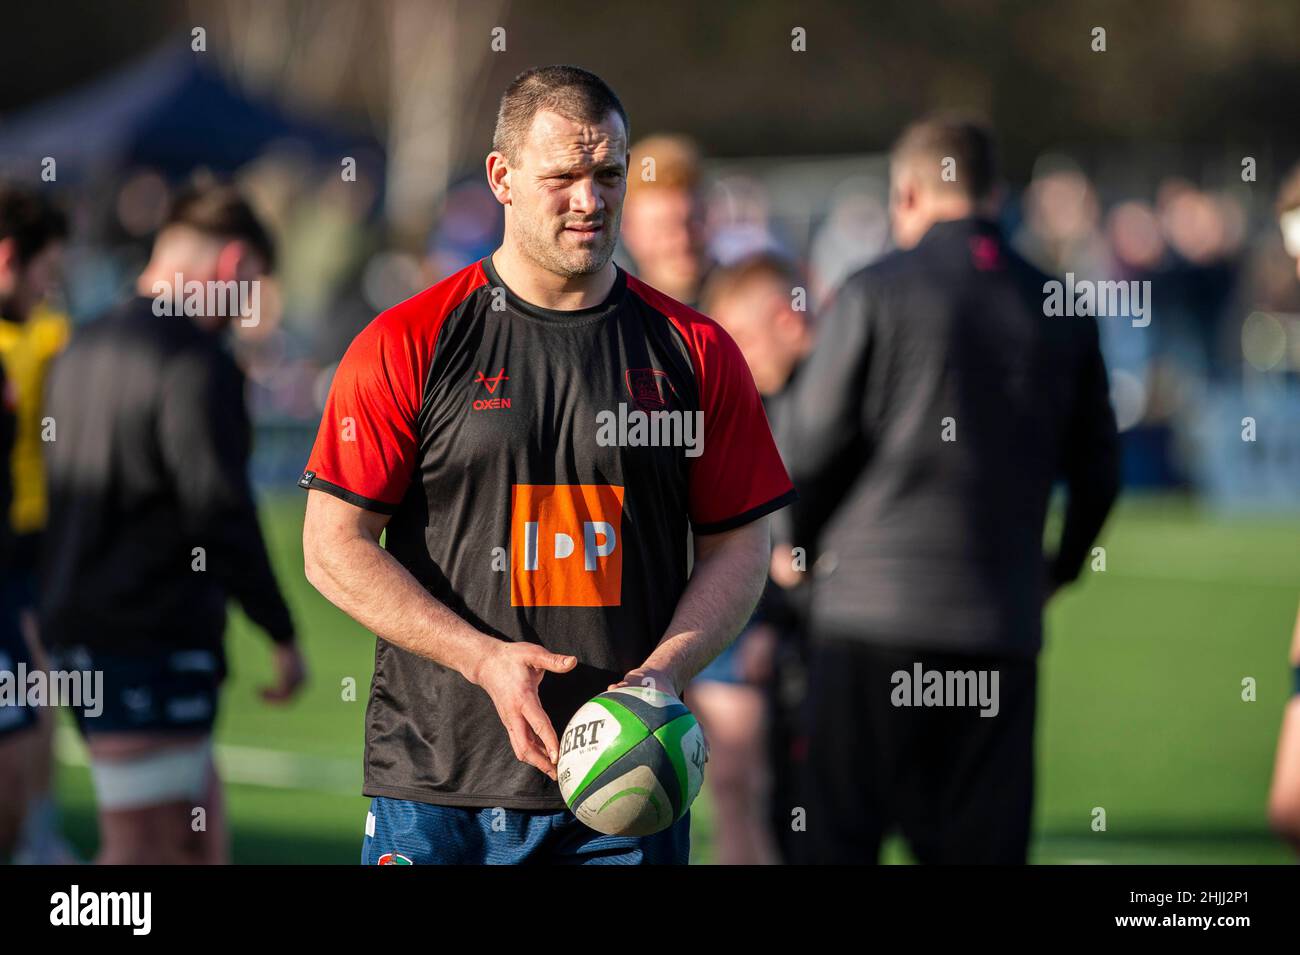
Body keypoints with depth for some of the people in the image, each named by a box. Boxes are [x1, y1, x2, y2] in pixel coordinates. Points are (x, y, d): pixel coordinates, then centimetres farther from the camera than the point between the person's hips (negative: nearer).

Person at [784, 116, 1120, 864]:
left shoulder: (876, 293, -4)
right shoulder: (1061, 310, 8)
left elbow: (812, 446, -5)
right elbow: (1098, 470, 13)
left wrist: (795, 545, 14)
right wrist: (1062, 565, 30)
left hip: (874, 606, -3)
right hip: (1005, 624, 3)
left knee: (842, 837, 3)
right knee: (985, 846, 6)